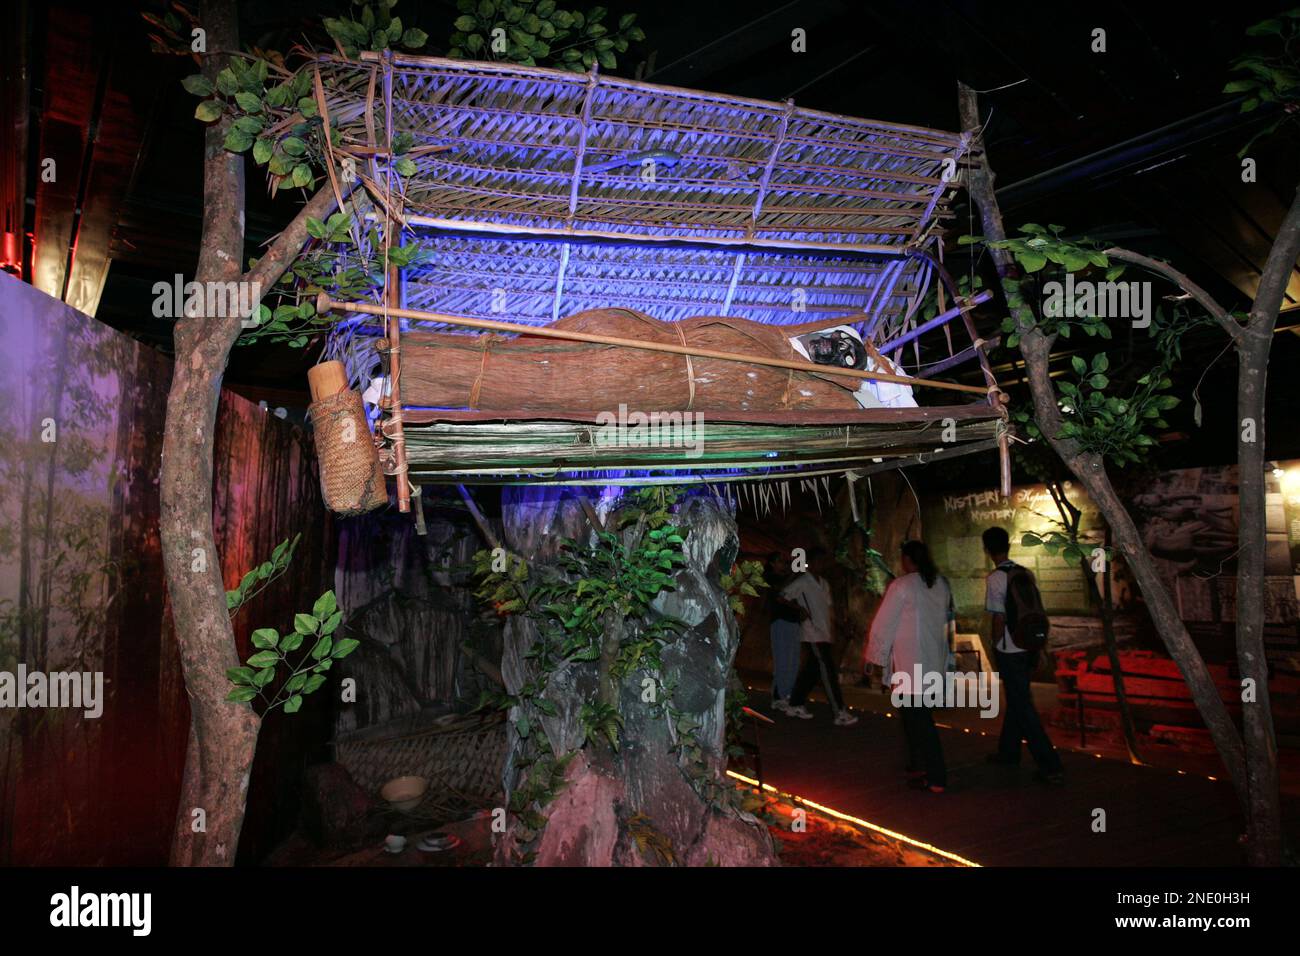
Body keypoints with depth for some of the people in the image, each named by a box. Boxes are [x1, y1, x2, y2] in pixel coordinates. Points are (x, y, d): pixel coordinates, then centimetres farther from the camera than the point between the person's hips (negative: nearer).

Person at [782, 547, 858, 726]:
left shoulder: (824, 584, 16)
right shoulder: (802, 582, -7)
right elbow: (782, 596, -9)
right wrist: (799, 608, -16)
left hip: (824, 633, 8)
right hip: (812, 634, -8)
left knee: (811, 670, 11)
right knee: (828, 671, -12)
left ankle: (795, 705, 22)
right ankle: (840, 713, -13)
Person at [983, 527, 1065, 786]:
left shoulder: (994, 578, -15)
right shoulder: (1025, 573, 4)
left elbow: (999, 619, -16)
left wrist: (995, 648, -2)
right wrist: (1035, 650, 18)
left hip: (1010, 651, -7)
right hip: (1029, 647, 7)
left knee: (1022, 706, -2)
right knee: (1016, 699, 20)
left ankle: (1051, 767, -3)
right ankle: (1008, 752, 34)